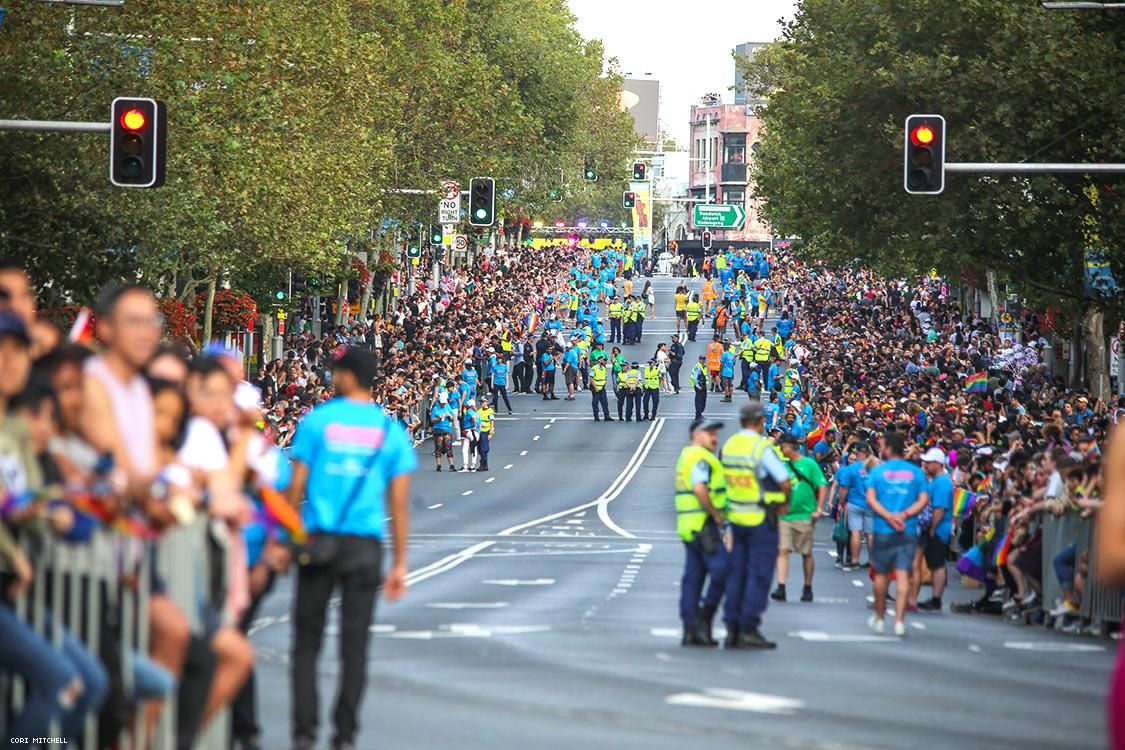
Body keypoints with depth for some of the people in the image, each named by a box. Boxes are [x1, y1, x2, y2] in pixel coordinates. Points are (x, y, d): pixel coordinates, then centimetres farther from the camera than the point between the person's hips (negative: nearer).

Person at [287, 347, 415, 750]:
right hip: (365, 546, 1)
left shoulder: (318, 420, -1)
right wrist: (400, 563, 7)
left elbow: (296, 486, -3)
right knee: (354, 644, 5)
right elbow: (399, 502, 3)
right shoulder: (390, 430, 5)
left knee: (306, 642, 6)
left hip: (319, 539, -1)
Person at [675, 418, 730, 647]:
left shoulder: (686, 456, 22)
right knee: (722, 570, -12)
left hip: (689, 525, 11)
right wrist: (717, 514, -15)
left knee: (693, 577, 8)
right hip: (704, 525, -11)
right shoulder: (701, 458, -11)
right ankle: (704, 618, -11)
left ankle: (691, 631, 7)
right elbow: (699, 489, -25)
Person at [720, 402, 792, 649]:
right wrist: (785, 503, 2)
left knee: (736, 573, 12)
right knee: (759, 575, -2)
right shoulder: (762, 447, -17)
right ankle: (749, 630, -5)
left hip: (737, 517, 7)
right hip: (761, 519, -7)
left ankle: (732, 629, 13)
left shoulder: (729, 445, 4)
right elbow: (785, 482, -19)